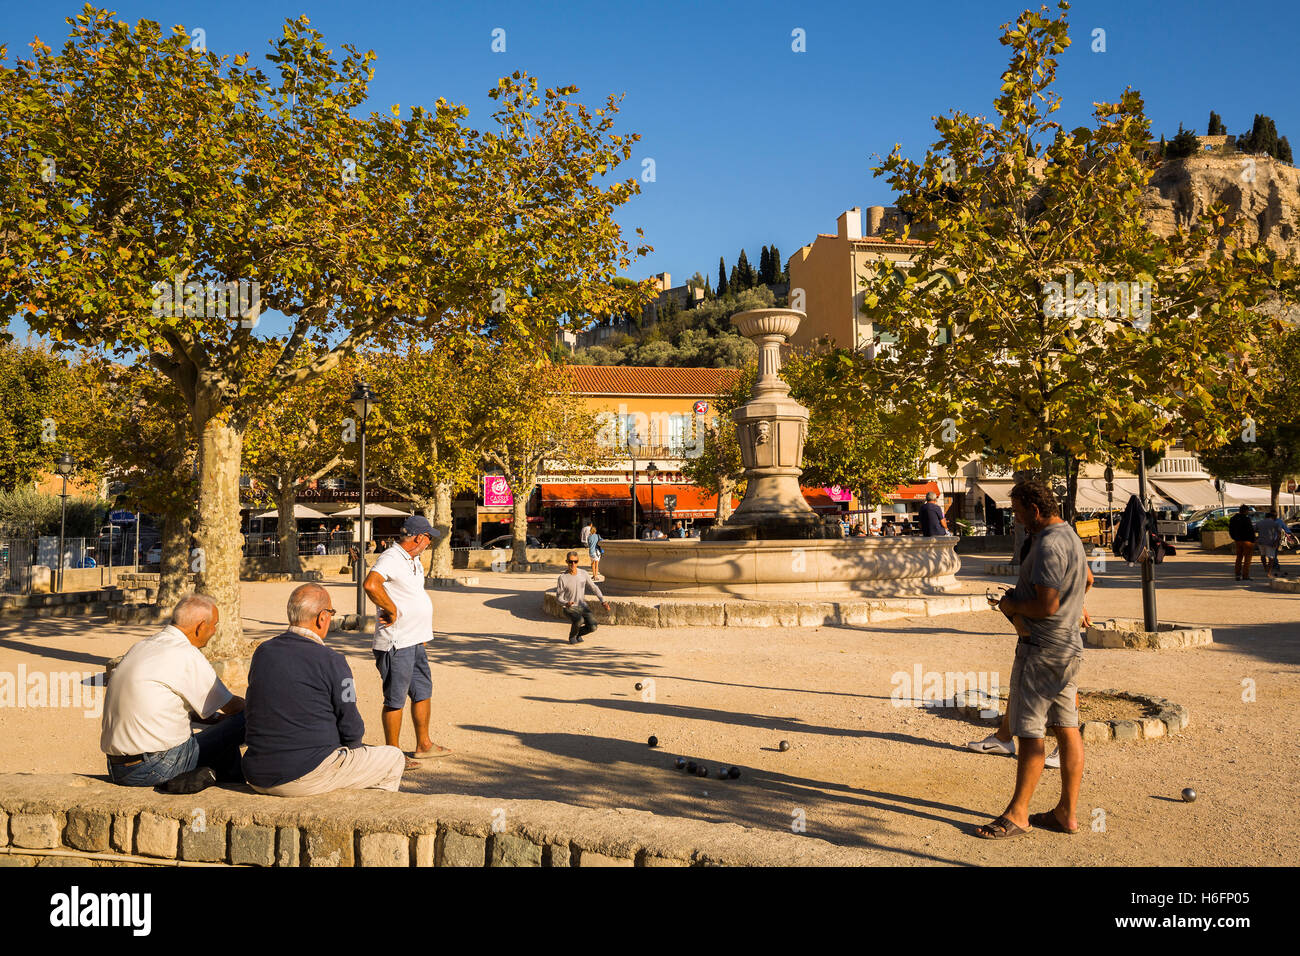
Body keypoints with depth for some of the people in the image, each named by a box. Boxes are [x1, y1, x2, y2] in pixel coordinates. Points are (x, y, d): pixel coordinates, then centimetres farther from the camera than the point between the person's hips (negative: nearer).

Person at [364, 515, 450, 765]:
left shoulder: (414, 561, 15)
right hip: (396, 643, -10)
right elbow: (371, 585, -35)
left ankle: (423, 745, 31)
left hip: (416, 641, 10)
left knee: (423, 692, 18)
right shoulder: (390, 559, -16)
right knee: (395, 699, -2)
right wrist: (392, 611, -24)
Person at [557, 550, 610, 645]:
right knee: (579, 620, -34)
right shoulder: (562, 578, -12)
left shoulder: (583, 574, -1)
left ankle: (578, 633, 16)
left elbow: (594, 588, 5)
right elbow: (558, 597, -10)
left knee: (593, 627, -16)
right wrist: (566, 603, -32)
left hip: (582, 607, 4)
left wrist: (603, 601, -7)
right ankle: (572, 636, -1)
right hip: (569, 608, -4)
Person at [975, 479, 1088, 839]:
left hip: (1043, 650, -10)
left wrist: (1012, 605, -10)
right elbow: (1086, 578, 32)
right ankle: (1067, 813, 16)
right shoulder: (1070, 537, 14)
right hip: (1069, 646, 10)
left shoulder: (1049, 545, -20)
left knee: (1029, 731, -3)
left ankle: (1017, 814, 5)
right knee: (1066, 729, 10)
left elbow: (1046, 605, -26)